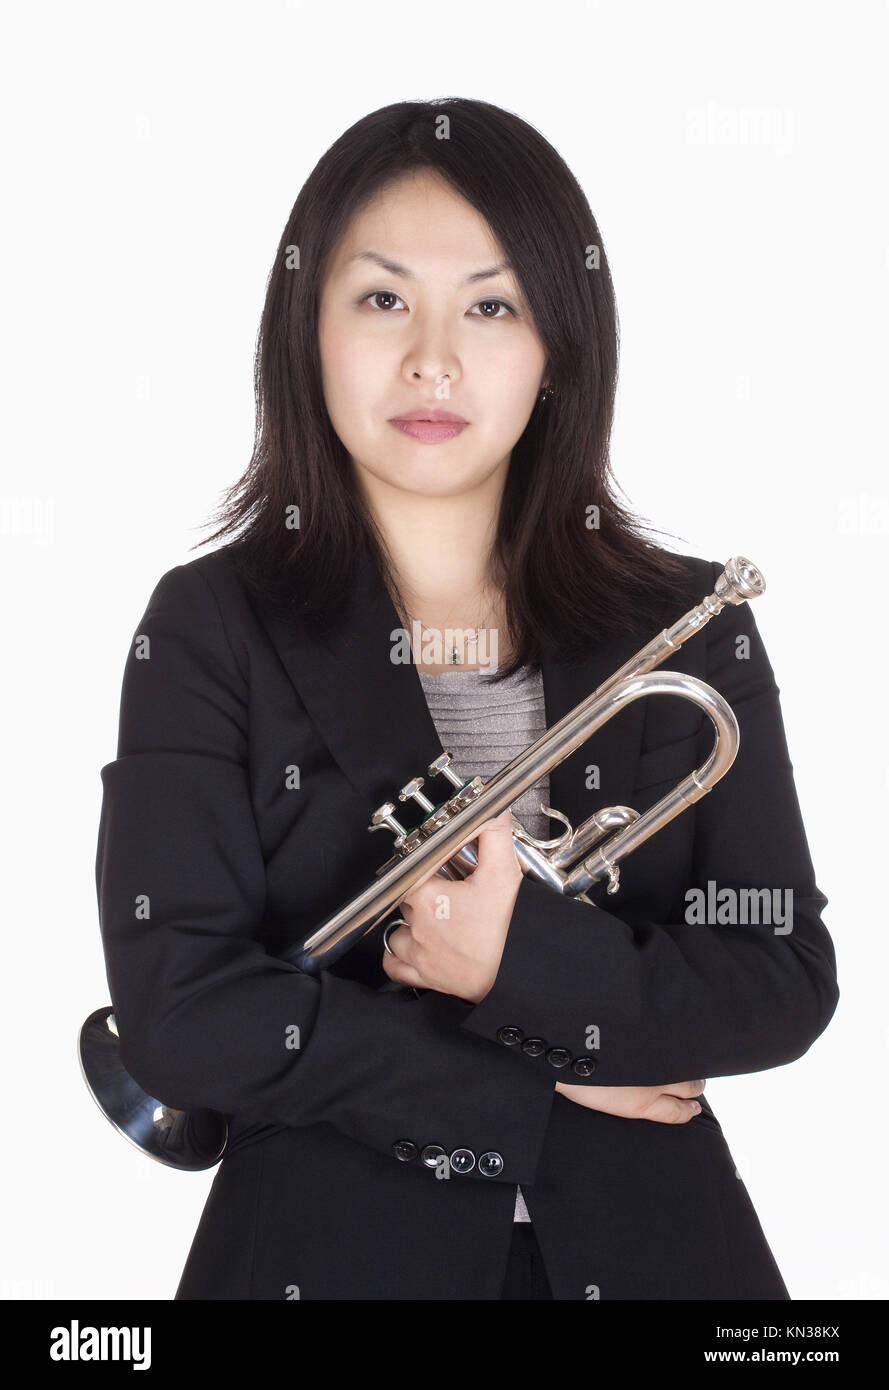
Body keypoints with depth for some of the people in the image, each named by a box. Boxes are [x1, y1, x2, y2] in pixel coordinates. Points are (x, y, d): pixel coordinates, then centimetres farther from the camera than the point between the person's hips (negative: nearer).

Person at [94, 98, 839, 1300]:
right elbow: (178, 1012, -15)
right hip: (334, 1246, -2)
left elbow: (789, 983, -4)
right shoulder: (212, 631, -7)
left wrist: (528, 965, -19)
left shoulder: (687, 628, -1)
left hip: (640, 1243, 2)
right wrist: (539, 1093, -13)